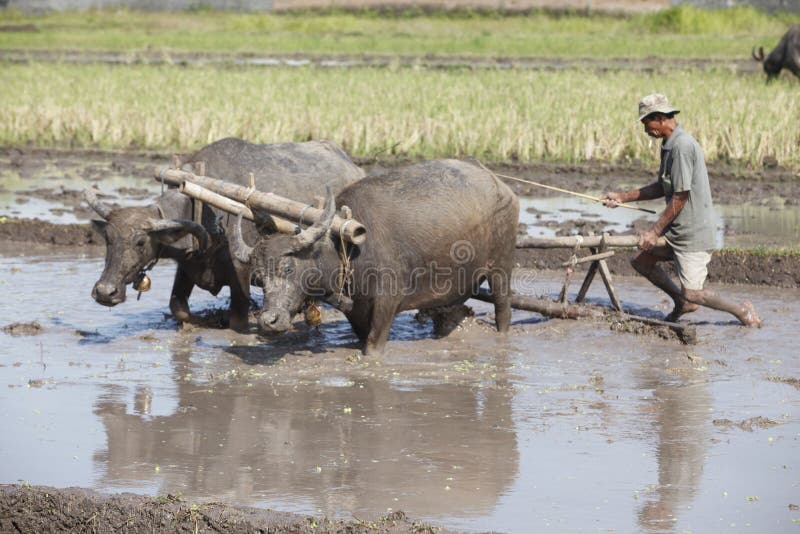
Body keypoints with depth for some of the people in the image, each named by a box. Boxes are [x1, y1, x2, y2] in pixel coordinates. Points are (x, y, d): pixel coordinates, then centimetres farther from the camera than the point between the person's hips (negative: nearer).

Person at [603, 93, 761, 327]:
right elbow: (662, 188, 22)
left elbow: (680, 197, -20)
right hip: (677, 230, 10)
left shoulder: (682, 146, -20)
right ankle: (682, 302, 26)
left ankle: (742, 311, 12)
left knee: (693, 293, -9)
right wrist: (622, 197, 19)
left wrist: (656, 231, -16)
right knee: (641, 260, 13)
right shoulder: (669, 145, 12)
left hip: (692, 233, -10)